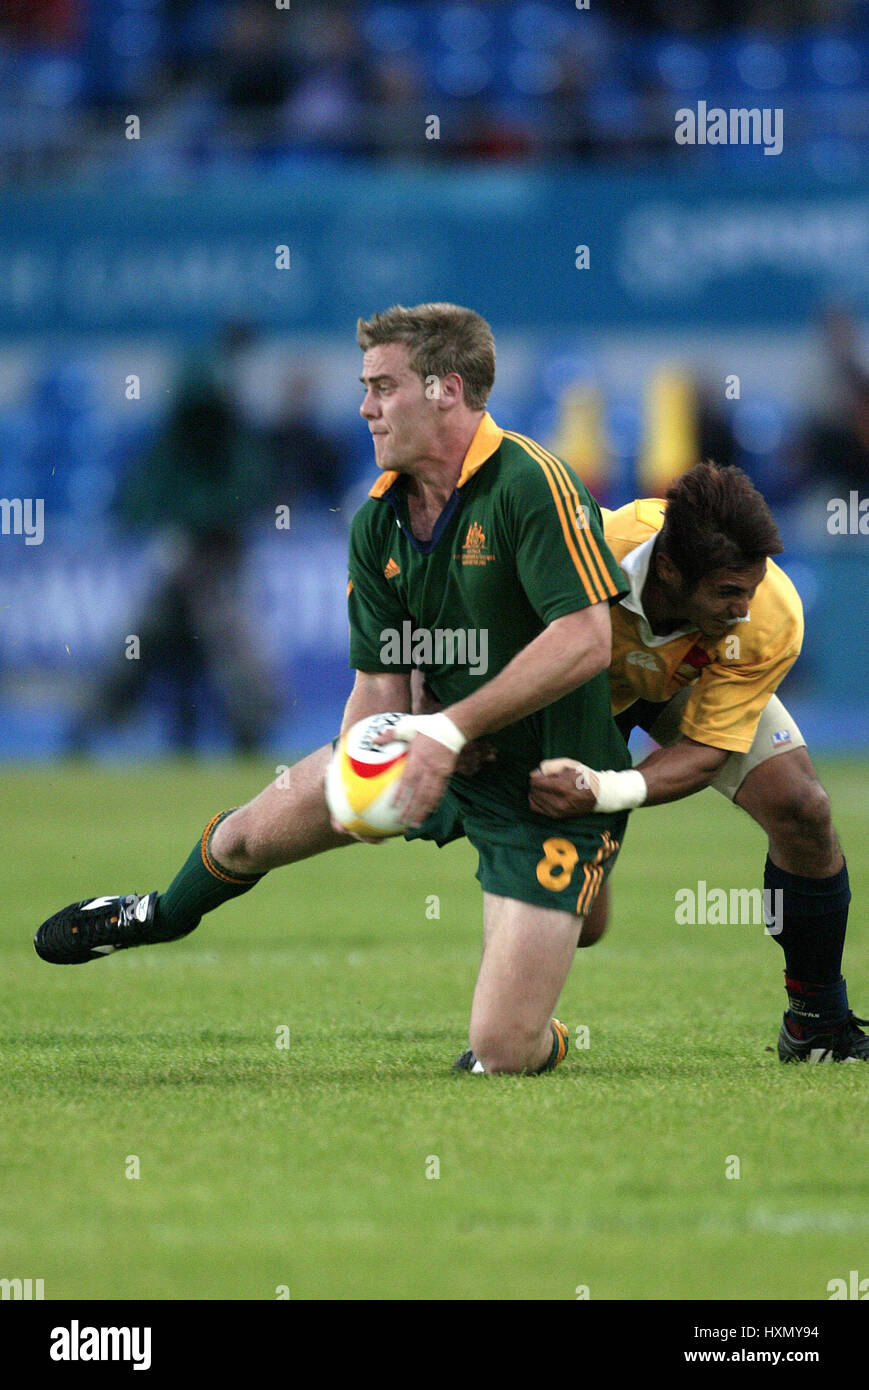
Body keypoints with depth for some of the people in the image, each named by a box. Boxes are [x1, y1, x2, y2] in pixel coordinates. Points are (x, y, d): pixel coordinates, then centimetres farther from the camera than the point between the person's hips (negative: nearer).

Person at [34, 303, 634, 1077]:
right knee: (248, 834, 17)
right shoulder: (378, 523, -1)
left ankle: (541, 1037, 25)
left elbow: (586, 640, -32)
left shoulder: (528, 483, -25)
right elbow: (381, 684, -1)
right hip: (444, 754, 7)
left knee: (500, 1054, -14)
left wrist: (453, 726, -32)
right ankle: (160, 916, 52)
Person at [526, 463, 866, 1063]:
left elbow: (706, 751, -32)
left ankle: (817, 1024, 1)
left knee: (802, 810, -19)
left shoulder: (772, 620, -37)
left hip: (698, 687, 2)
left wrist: (610, 790, -50)